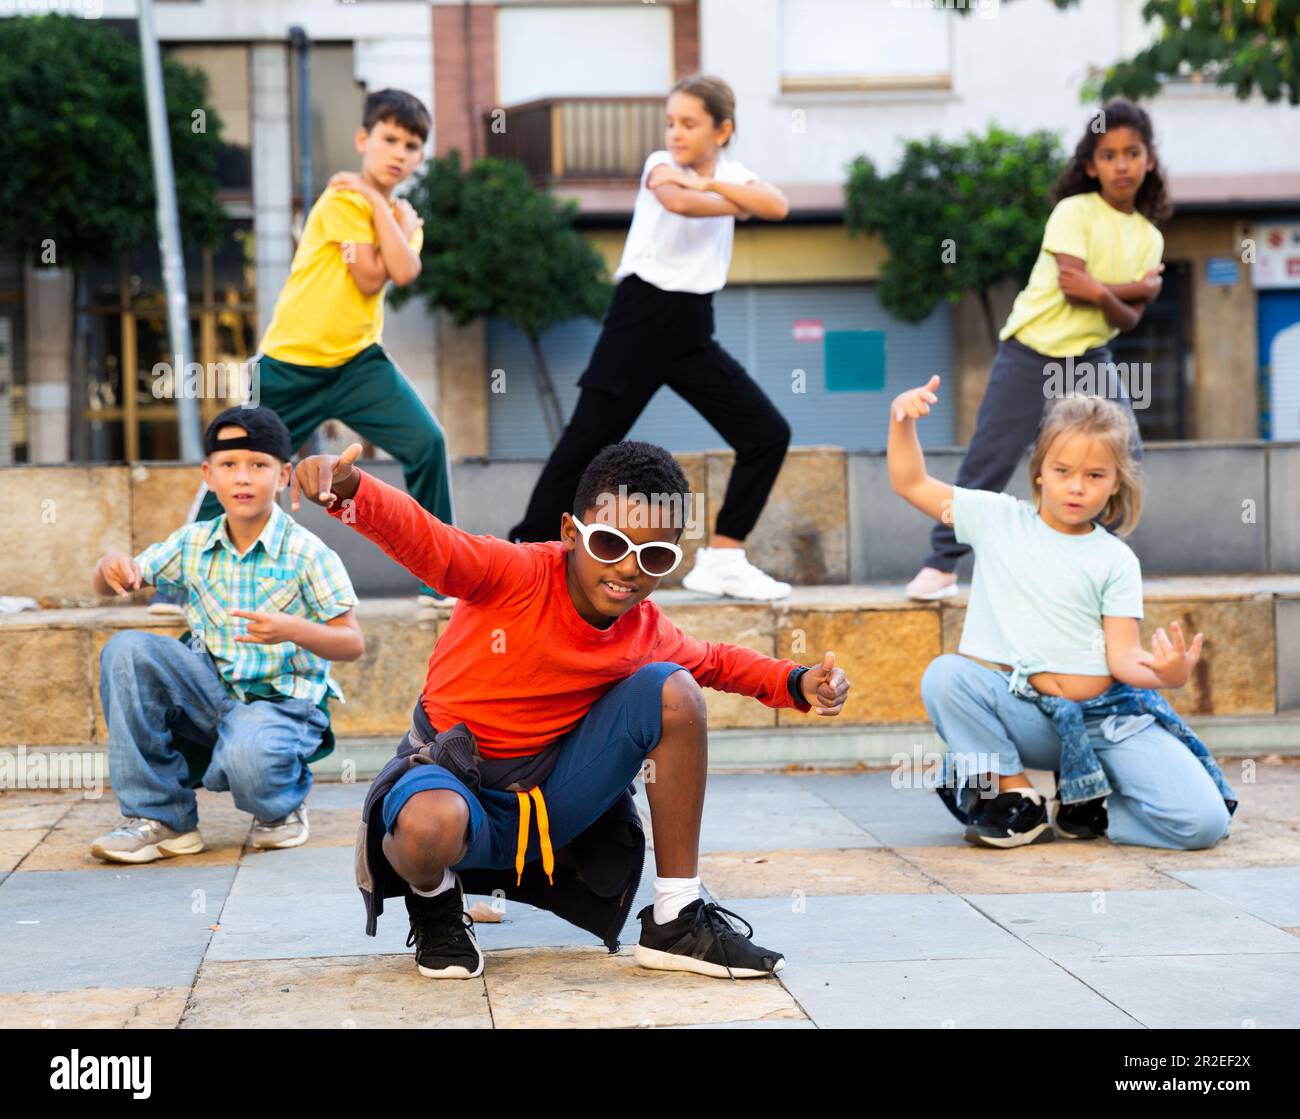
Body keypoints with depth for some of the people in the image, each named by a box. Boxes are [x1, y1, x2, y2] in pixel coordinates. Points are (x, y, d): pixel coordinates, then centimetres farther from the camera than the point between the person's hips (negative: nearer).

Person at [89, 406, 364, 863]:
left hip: (281, 699, -5)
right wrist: (112, 567, -16)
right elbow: (112, 582, 10)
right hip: (212, 690, 5)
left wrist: (293, 630, -29)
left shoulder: (306, 553, -9)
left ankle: (281, 805, 6)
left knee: (246, 759, -38)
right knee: (128, 649, -19)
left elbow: (352, 643, -10)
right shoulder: (193, 544, 4)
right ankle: (158, 816, -12)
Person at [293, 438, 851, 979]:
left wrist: (795, 684, 0)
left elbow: (714, 661, 17)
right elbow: (423, 538, -33)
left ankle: (676, 921, -5)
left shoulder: (648, 635, -4)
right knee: (429, 827, -44)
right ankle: (434, 900, 1)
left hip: (550, 803, 5)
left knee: (672, 689, -13)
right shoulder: (516, 574, -20)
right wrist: (349, 489, -53)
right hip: (454, 772, -4)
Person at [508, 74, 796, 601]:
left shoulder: (733, 175, 7)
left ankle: (722, 558, 5)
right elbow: (677, 202, -29)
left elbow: (778, 206, -14)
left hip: (692, 327, 5)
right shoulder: (660, 164, -5)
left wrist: (714, 184, -23)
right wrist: (739, 203, -13)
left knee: (769, 434, -2)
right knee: (585, 444, -5)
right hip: (640, 319, -5)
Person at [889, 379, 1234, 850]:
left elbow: (1122, 654, -4)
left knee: (1205, 821, -20)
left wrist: (1164, 672, -26)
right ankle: (1015, 793, -11)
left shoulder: (1115, 560, 3)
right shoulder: (998, 519, 6)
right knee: (944, 674, -30)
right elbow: (911, 483, 7)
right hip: (1025, 716, 1)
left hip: (1107, 712, -1)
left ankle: (1087, 811, 6)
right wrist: (902, 418, -8)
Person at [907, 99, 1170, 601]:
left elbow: (1129, 319, -4)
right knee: (990, 458, -8)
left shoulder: (1149, 236, 4)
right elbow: (1072, 285, -21)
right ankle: (942, 562, -1)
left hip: (1090, 354, 5)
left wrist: (1102, 294, -26)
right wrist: (1137, 288, -11)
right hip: (1032, 350, -5)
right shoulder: (1074, 212, -10)